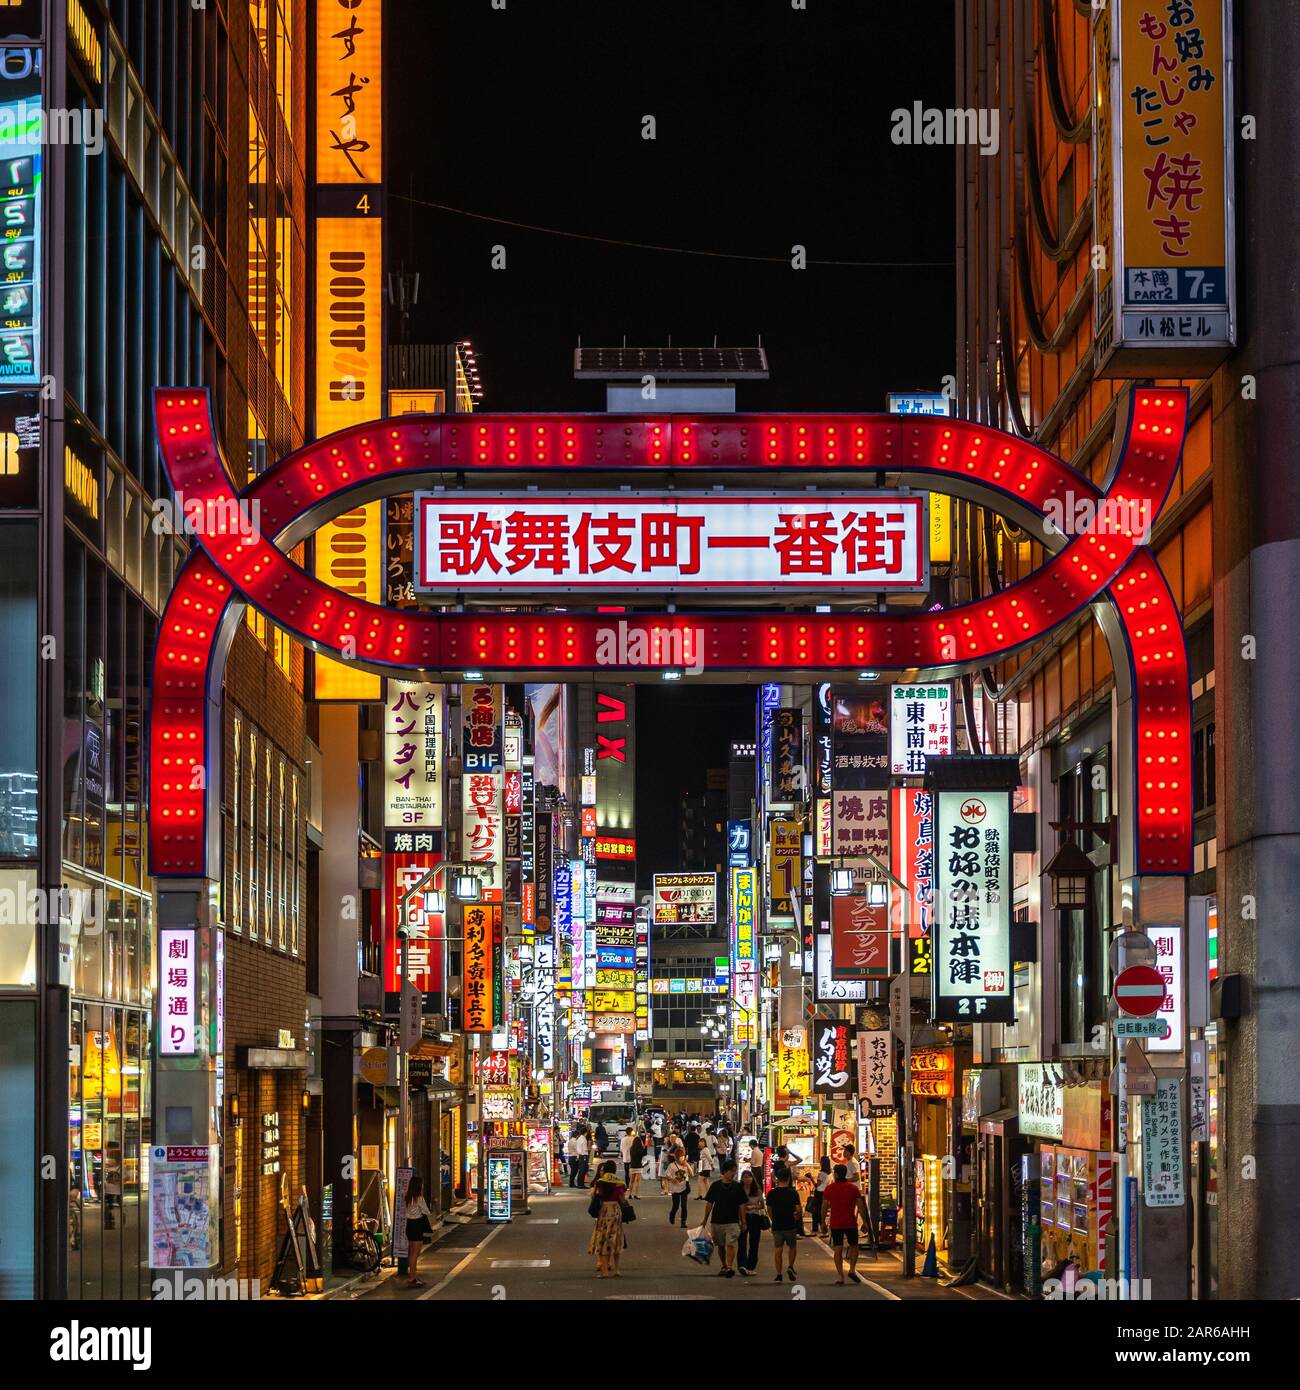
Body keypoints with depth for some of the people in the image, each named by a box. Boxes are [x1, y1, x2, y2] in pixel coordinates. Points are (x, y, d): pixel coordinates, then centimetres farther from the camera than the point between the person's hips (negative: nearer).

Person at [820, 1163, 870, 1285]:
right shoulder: (854, 1188, -1)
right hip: (851, 1223, 0)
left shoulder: (829, 1188, -2)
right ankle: (852, 1270, 2)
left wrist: (823, 1222, 9)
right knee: (853, 1246, 17)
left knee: (838, 1249, 2)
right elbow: (861, 1206, -2)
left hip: (835, 1224, 0)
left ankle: (840, 1276, -2)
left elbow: (824, 1207, 0)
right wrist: (864, 1222, 4)